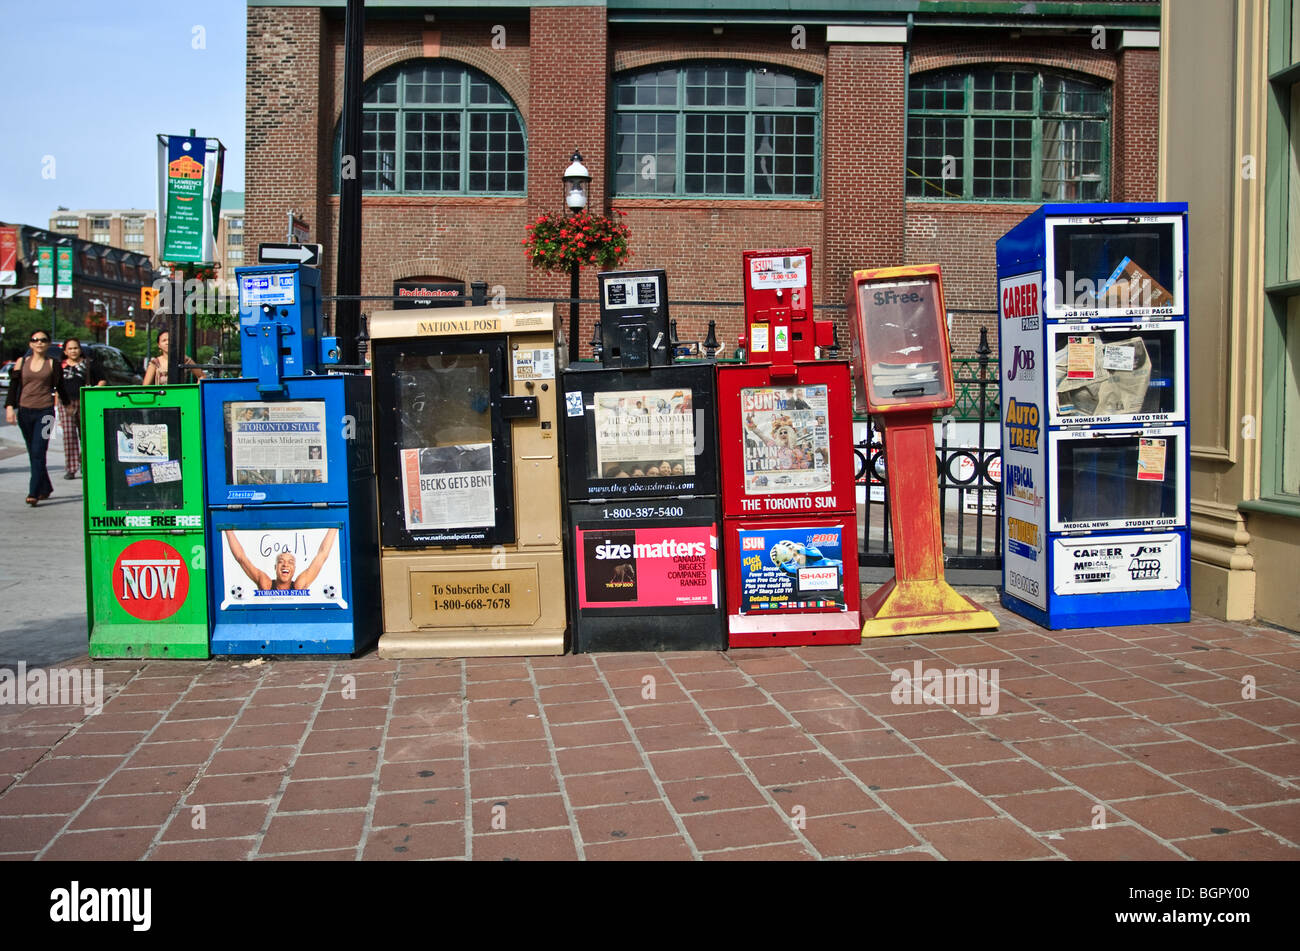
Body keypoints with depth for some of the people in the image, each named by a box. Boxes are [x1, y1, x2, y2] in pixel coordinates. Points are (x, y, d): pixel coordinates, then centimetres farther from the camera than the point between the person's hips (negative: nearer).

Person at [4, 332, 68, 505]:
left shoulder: (53, 364, 4)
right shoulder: (22, 362, 9)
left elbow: (59, 388, 13)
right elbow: (13, 387, 6)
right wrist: (10, 406, -5)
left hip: (45, 412, -3)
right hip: (25, 412, 3)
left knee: (38, 453, -13)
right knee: (33, 453, 10)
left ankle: (33, 493, -16)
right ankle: (45, 488, 23)